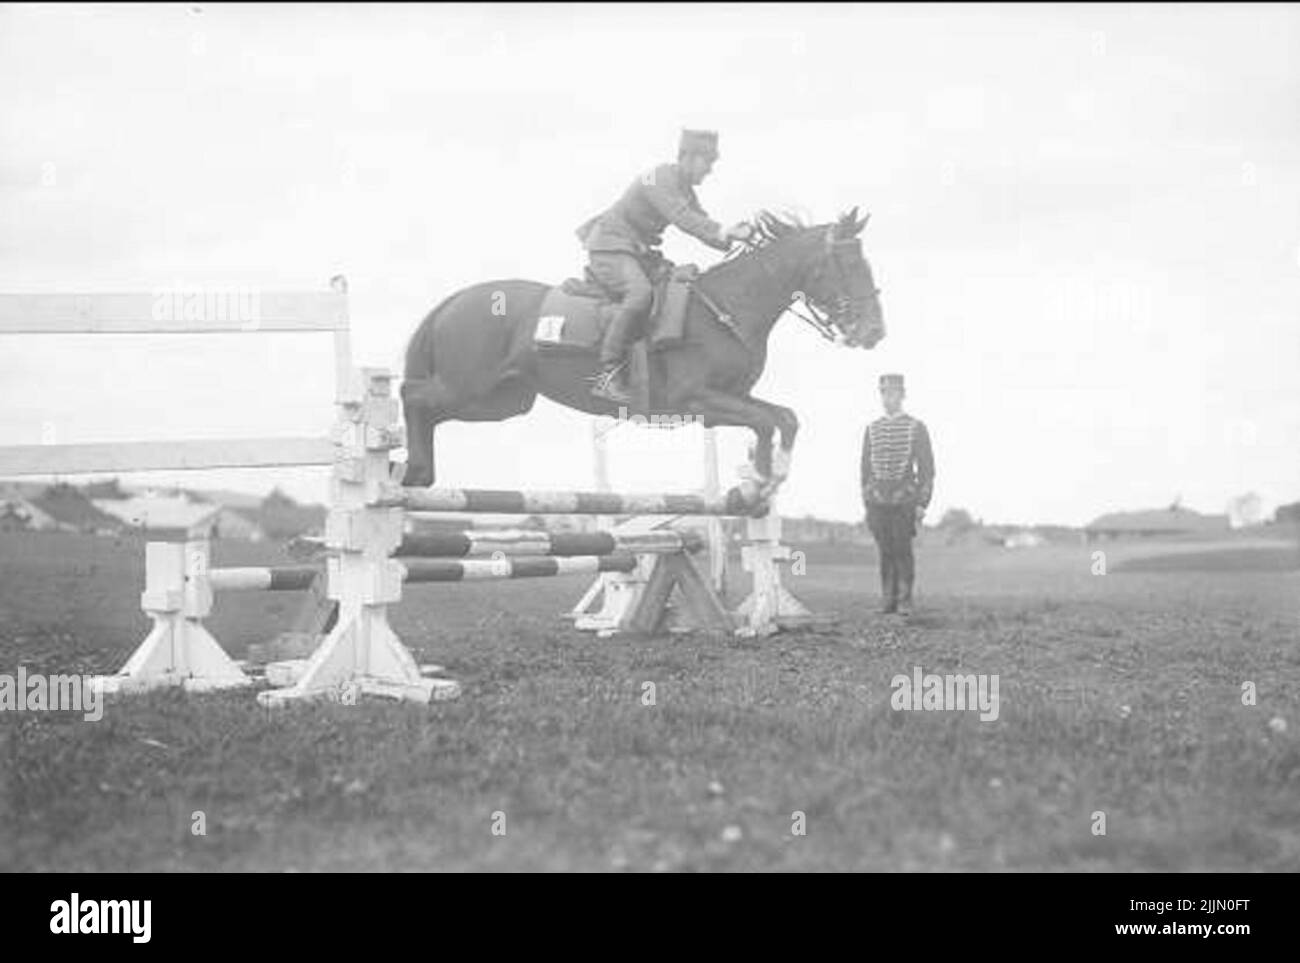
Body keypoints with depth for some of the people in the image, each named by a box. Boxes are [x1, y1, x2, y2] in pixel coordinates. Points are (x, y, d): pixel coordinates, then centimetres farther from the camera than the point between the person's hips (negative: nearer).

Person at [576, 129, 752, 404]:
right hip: (610, 249, -10)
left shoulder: (685, 190, 14)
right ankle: (608, 375, -36)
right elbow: (680, 217, -30)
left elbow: (703, 224, 13)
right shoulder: (661, 178, -16)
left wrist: (733, 241, -6)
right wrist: (722, 232, -37)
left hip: (639, 252, 10)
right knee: (640, 293, -35)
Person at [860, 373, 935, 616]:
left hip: (905, 498, -3)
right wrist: (866, 503, 9)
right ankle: (889, 600, 7)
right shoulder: (872, 430, 12)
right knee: (885, 551, 2)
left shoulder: (917, 427, 2)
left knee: (903, 550, -6)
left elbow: (927, 468, 0)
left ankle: (905, 602, -1)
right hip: (878, 500, 3)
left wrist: (922, 503, -7)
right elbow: (866, 468, 15)